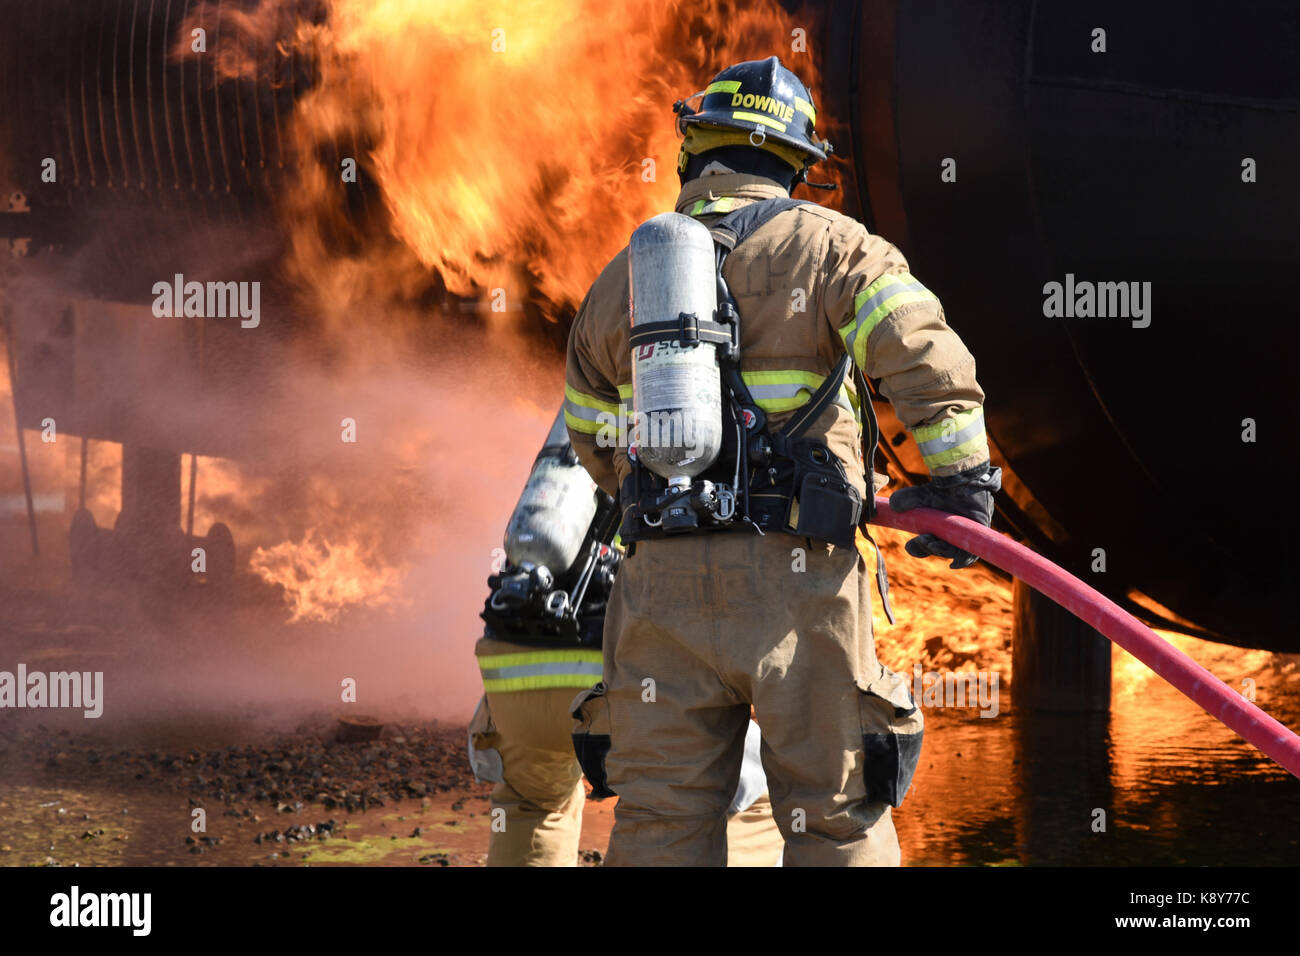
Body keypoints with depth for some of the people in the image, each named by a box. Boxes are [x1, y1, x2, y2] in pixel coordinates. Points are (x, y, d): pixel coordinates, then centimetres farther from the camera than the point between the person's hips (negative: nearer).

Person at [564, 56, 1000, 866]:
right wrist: (963, 479, -5)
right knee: (837, 819, 3)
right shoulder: (829, 246, 3)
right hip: (798, 579, -3)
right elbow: (928, 354, -12)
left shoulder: (623, 274, 16)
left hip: (663, 584, 3)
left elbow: (592, 439, 26)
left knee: (663, 825, 6)